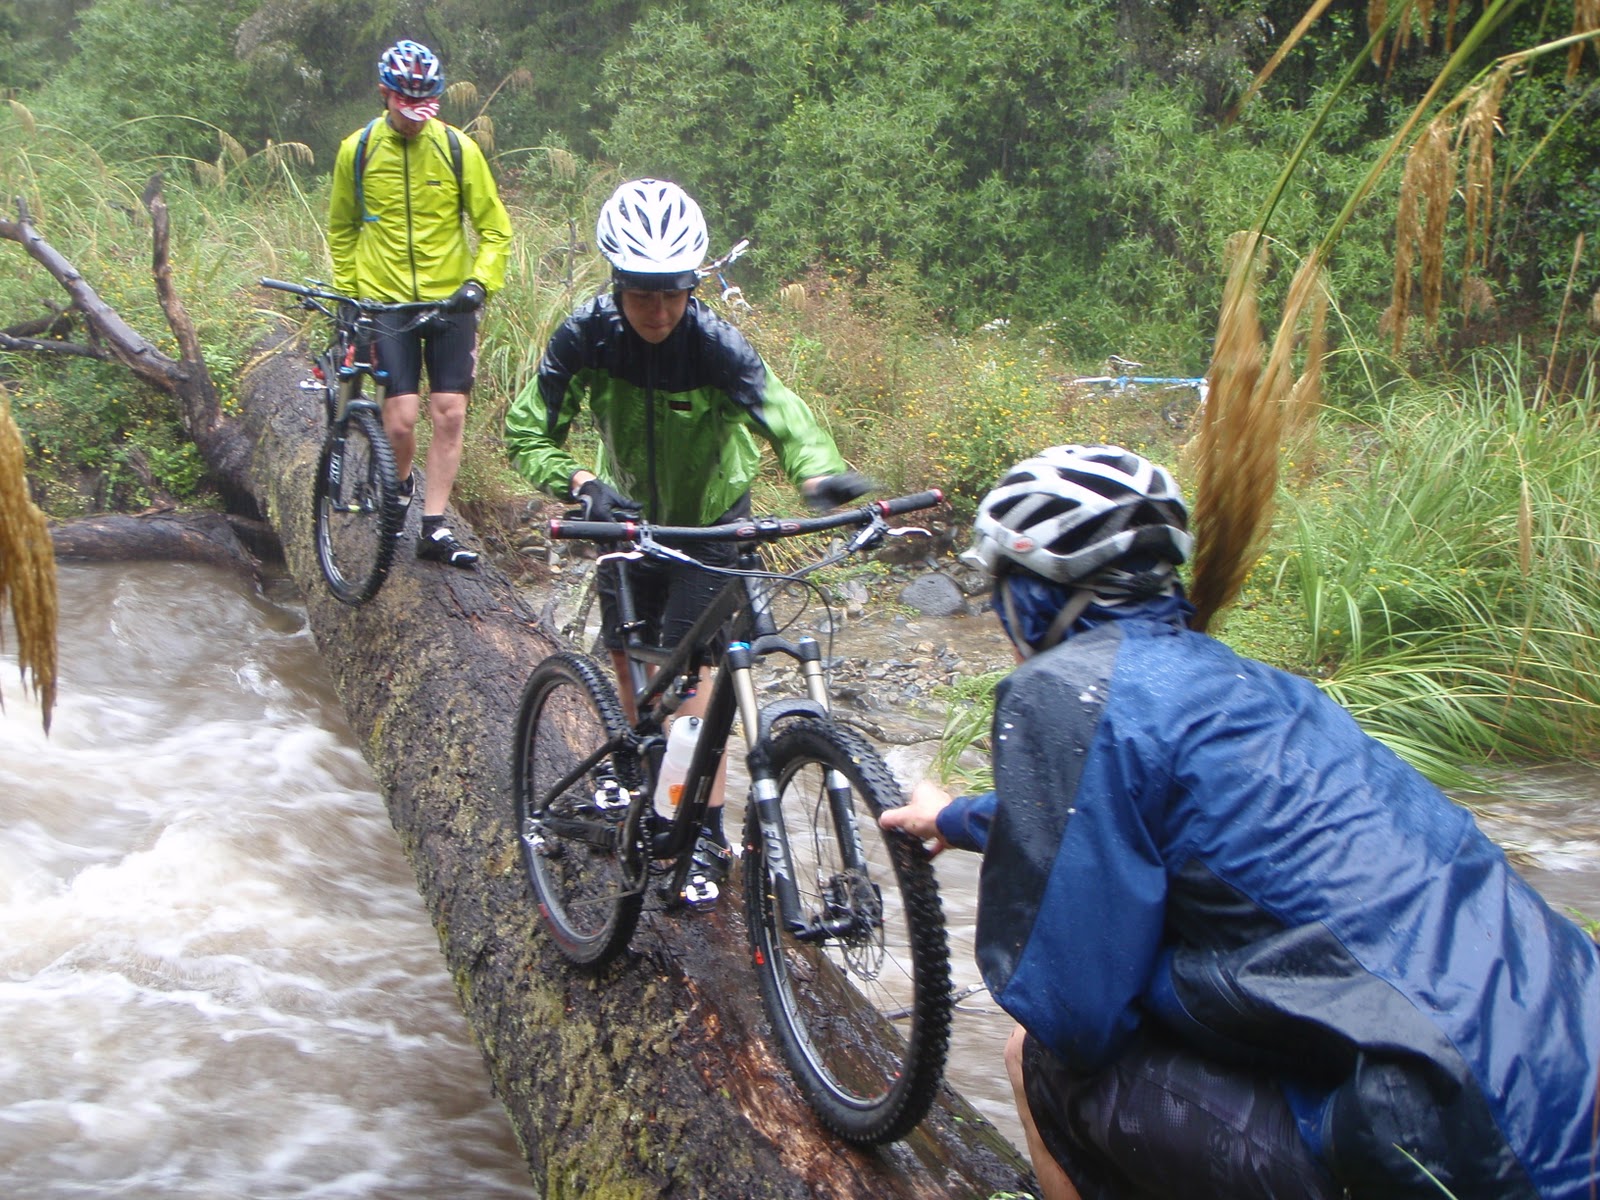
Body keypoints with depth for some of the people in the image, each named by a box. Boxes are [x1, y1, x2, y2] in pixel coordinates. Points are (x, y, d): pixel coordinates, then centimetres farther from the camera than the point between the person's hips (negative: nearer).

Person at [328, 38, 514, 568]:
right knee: (402, 418, -10)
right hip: (385, 302, -1)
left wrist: (480, 282, -12)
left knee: (449, 414, -2)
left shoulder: (458, 148, -2)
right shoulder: (357, 149, 0)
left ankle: (434, 529, 8)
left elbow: (495, 228, 3)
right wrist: (346, 295, 8)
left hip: (450, 302, 1)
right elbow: (341, 230, 13)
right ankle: (399, 485, 23)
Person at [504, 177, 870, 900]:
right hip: (629, 514, 4)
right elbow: (527, 433, -21)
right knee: (628, 652, 15)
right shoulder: (585, 336, -23)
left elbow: (778, 410, -41)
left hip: (709, 518, -3)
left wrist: (820, 472, -63)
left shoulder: (715, 344, -31)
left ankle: (707, 835, -3)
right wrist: (584, 483, -40)